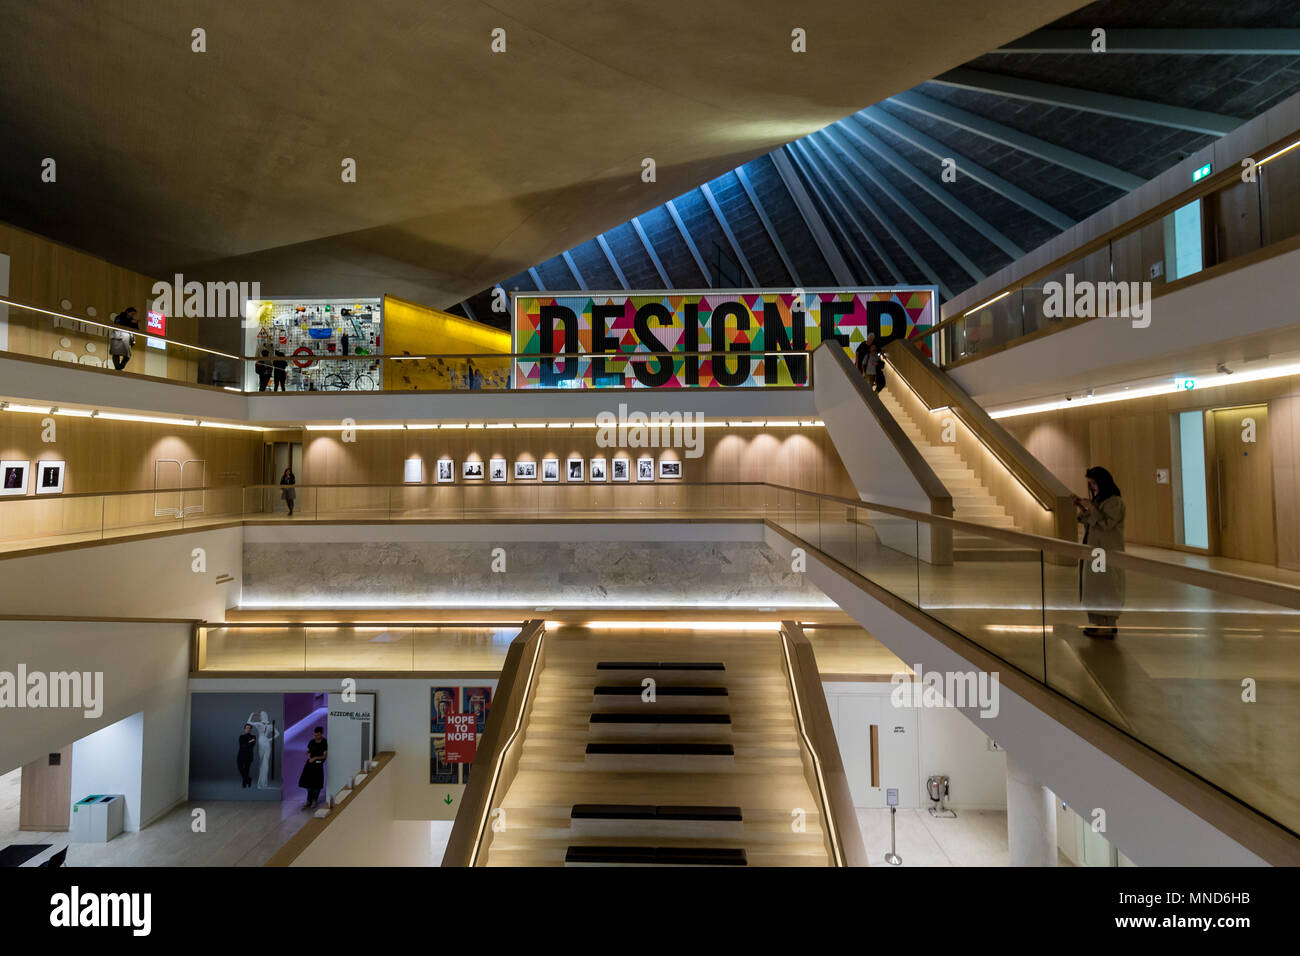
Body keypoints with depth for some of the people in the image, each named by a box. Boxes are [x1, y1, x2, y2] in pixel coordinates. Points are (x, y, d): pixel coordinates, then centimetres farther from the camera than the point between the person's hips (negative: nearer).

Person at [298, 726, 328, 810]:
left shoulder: (325, 743, -10)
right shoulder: (311, 742, 5)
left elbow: (325, 755, -11)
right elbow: (307, 751, 16)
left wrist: (315, 758, -17)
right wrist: (308, 755, -5)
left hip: (318, 764, -4)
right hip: (310, 763, 5)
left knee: (316, 784, 2)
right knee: (308, 782, 6)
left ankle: (314, 801, 18)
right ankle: (309, 801, 18)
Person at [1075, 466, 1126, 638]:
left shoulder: (1115, 502, -12)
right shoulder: (1098, 500, 14)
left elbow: (1107, 524, -20)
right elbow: (1089, 525, 17)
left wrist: (1091, 508, -18)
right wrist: (1082, 510, 5)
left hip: (1107, 553, -9)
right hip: (1093, 551, 9)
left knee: (1105, 588, -5)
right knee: (1094, 587, 10)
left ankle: (1109, 626, 1)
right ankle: (1098, 623, 17)